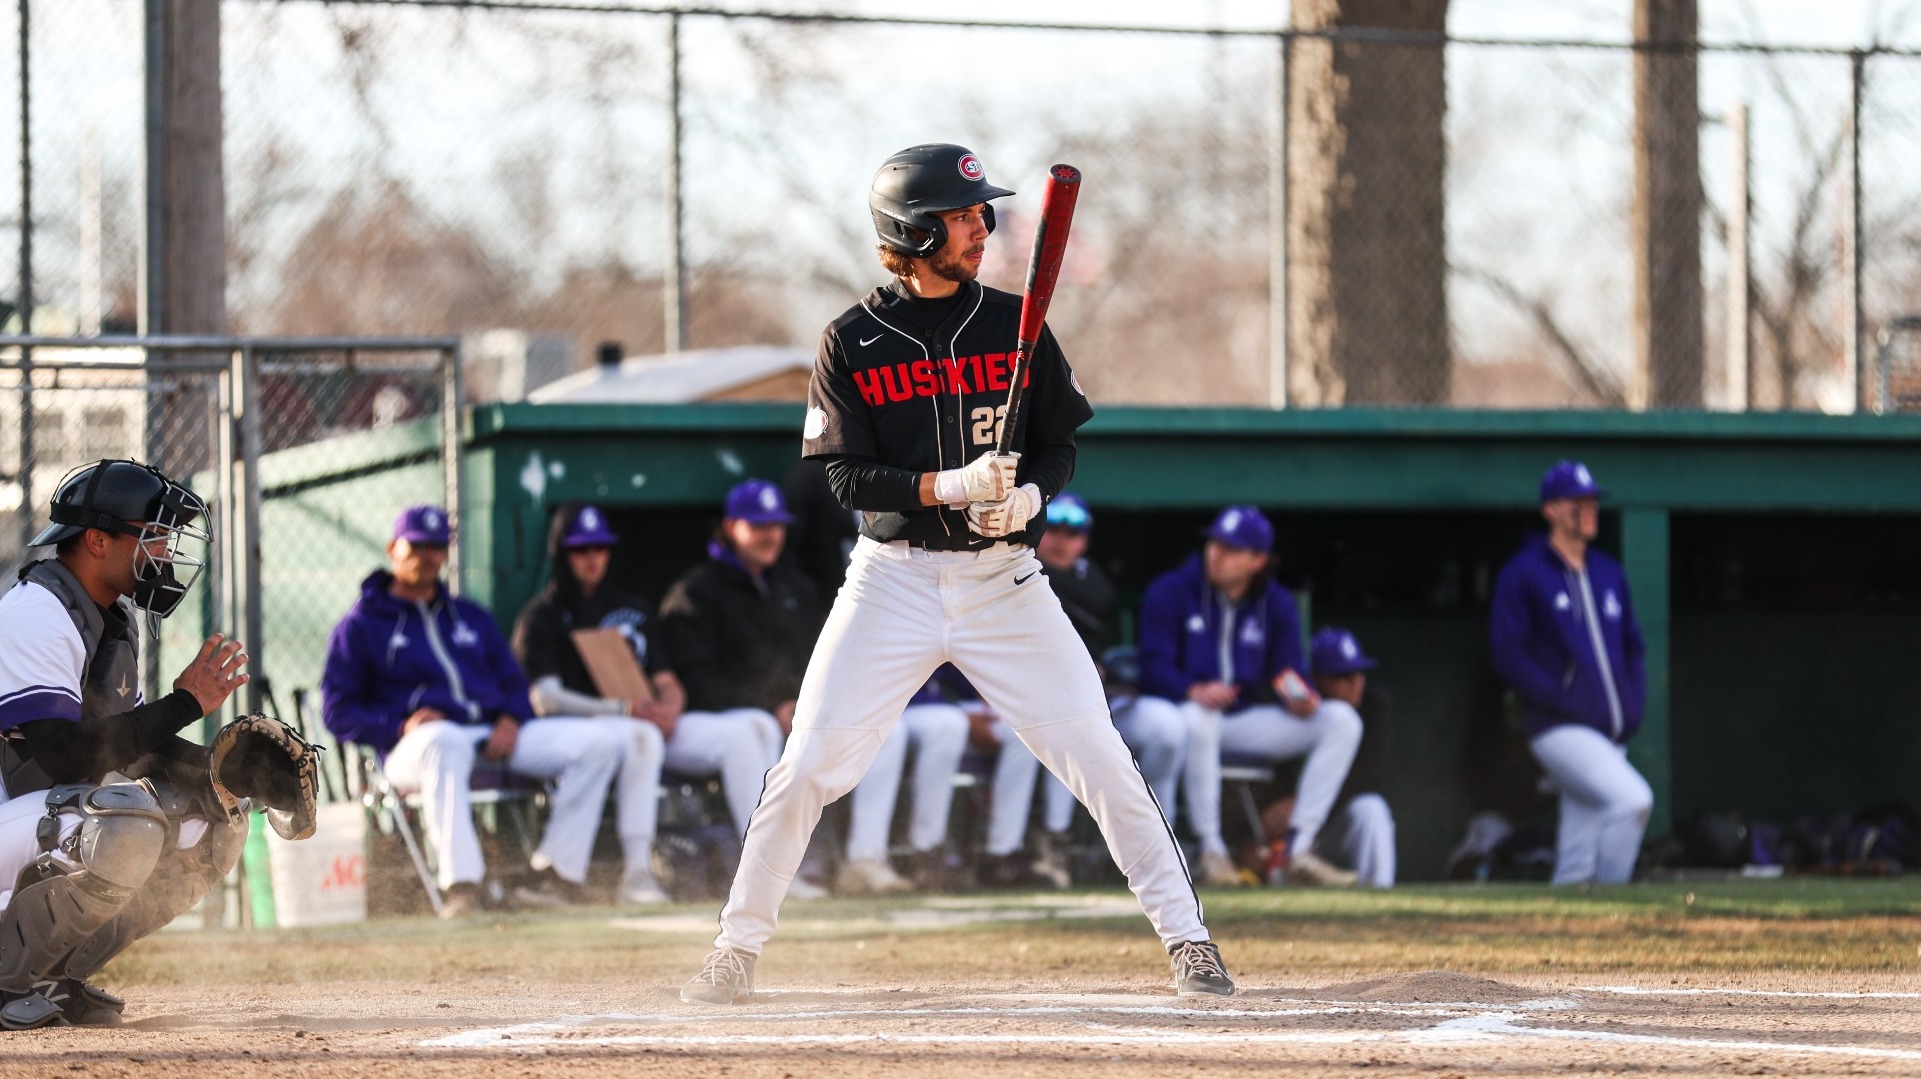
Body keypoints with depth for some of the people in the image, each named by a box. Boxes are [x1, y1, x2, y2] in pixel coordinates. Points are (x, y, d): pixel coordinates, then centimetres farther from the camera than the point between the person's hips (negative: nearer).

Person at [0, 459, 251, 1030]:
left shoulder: (119, 615, 12)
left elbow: (127, 739, 16)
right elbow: (65, 754, -28)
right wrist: (185, 703, -23)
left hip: (57, 817, 10)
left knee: (216, 826, 3)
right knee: (129, 825, -34)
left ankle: (55, 972, 3)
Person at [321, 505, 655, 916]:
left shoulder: (471, 617, 28)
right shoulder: (360, 626, 12)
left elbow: (514, 683, 25)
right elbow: (338, 711, 3)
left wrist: (511, 720, 0)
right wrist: (400, 726, -16)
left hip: (497, 737, 6)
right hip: (414, 744, -6)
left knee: (602, 740, -11)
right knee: (444, 742, -45)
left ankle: (554, 873, -18)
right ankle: (460, 884, -56)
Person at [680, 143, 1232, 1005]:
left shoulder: (1014, 326, 3)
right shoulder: (852, 343, -2)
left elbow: (1060, 444, 8)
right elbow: (847, 475, -7)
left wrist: (1027, 496, -14)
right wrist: (946, 488, -22)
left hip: (1002, 579, 1)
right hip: (893, 580, -1)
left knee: (1099, 759, -5)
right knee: (807, 769, -5)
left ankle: (1185, 938, 4)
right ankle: (736, 949, 9)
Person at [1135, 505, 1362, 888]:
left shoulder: (1277, 605, 7)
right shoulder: (1170, 592, -5)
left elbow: (1290, 678, 3)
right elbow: (1155, 668, -14)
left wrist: (1301, 701, -22)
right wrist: (1195, 691, -35)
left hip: (1245, 718, 5)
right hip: (1178, 709, -5)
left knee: (1341, 720, -13)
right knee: (1198, 718, -42)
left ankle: (1300, 849, -20)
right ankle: (1211, 851, -33)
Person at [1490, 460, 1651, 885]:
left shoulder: (1609, 574, 17)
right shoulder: (1522, 575, -3)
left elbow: (1634, 647, 24)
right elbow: (1508, 655, -9)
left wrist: (1634, 705, 7)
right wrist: (1564, 701, -15)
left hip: (1612, 736, 7)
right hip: (1561, 732, -7)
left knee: (1578, 859, 7)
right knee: (1632, 799, -25)